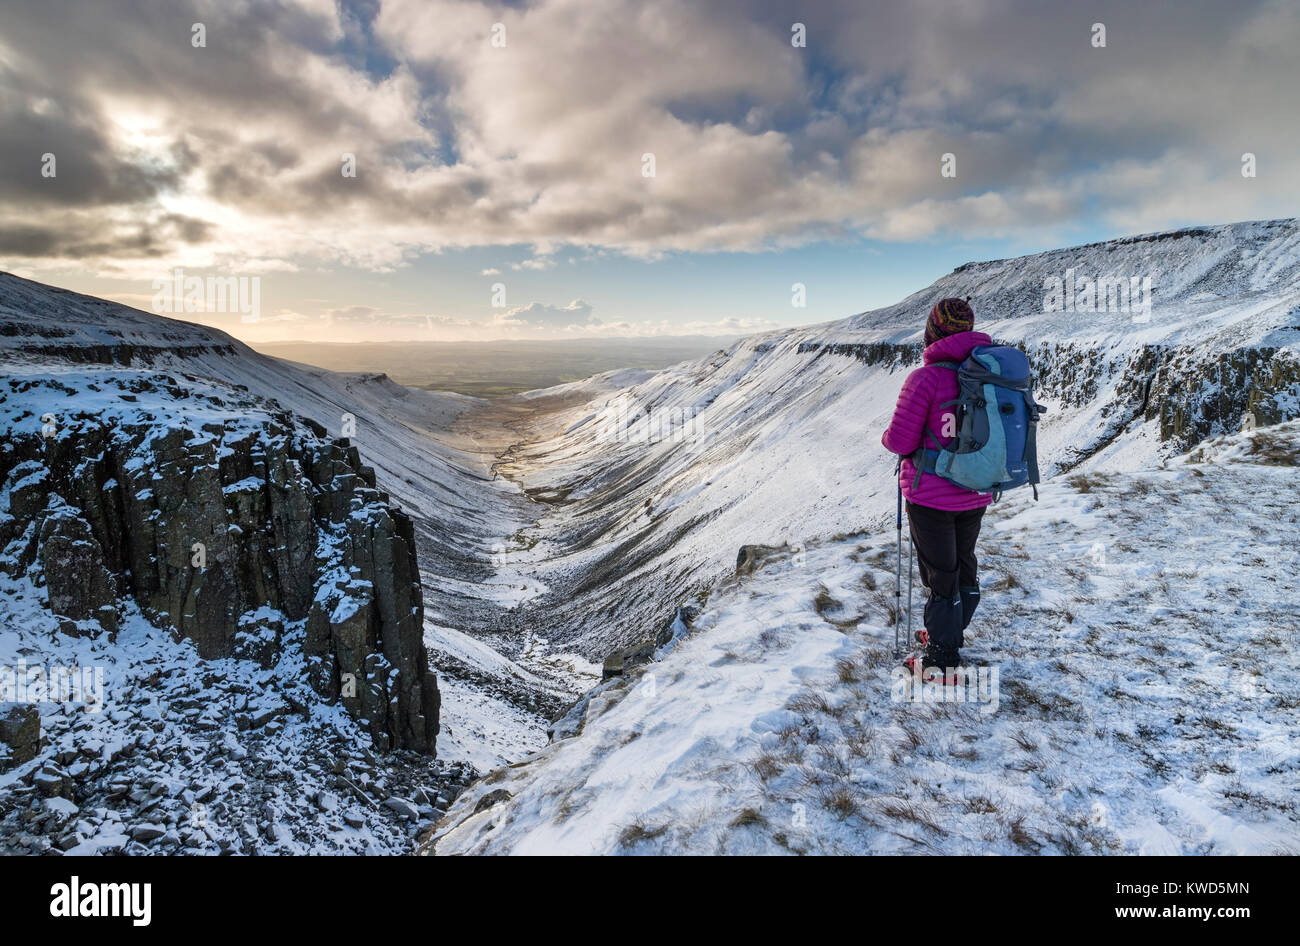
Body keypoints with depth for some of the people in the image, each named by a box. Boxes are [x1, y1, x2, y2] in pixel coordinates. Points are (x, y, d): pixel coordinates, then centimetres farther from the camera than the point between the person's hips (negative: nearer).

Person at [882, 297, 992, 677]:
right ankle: (952, 633, 43)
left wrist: (889, 437, 3)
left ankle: (943, 661, 18)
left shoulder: (927, 378, -20)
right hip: (975, 494, 6)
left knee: (941, 574, 5)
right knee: (964, 564, 22)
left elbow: (901, 441, -19)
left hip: (930, 496, -6)